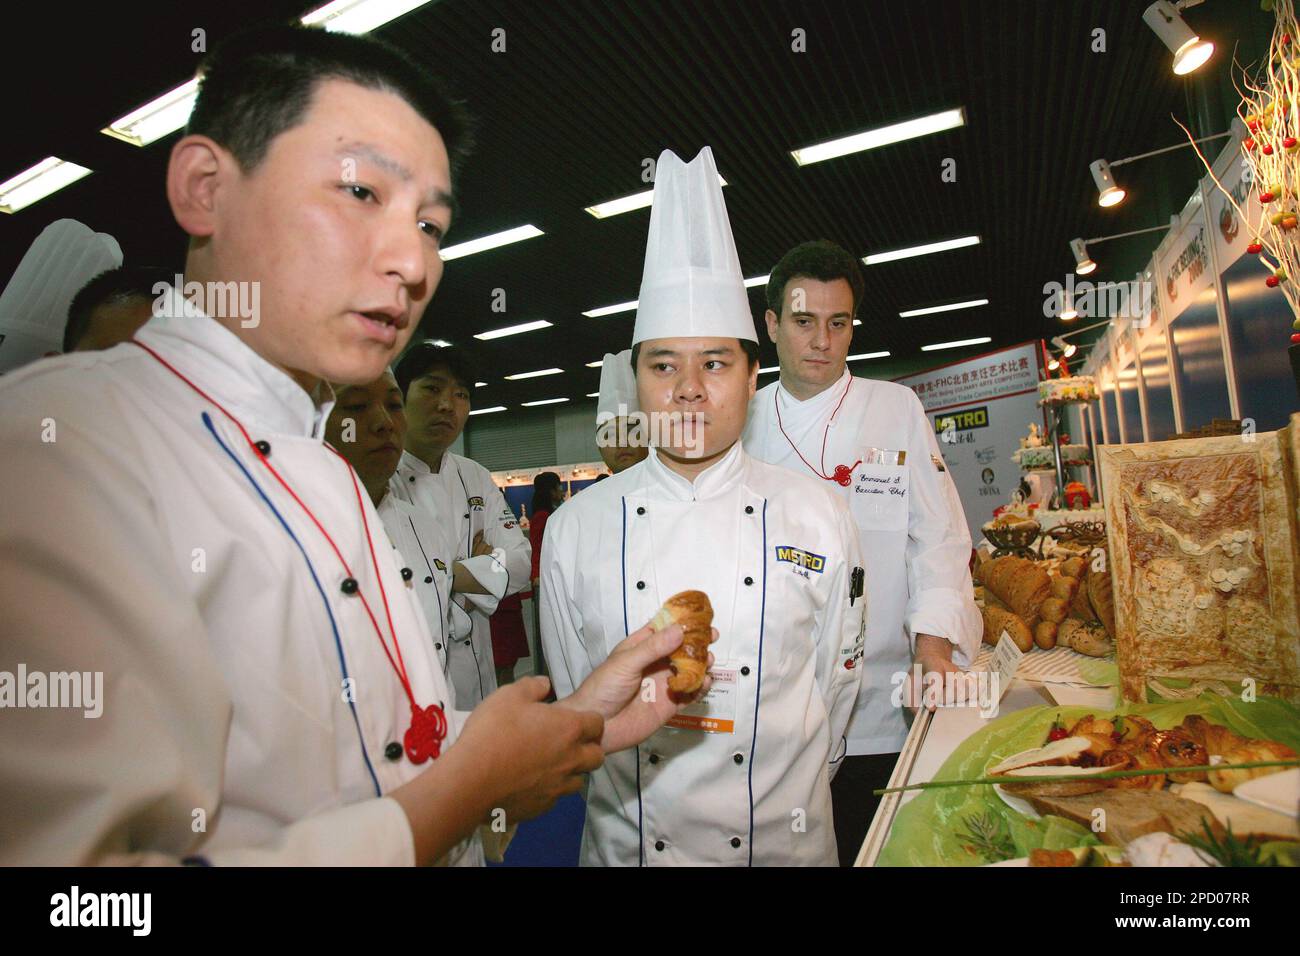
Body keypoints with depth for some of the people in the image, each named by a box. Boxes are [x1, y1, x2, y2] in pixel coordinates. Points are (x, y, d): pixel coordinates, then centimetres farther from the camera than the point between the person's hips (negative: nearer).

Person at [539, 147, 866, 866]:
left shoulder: (820, 517, -7)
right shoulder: (574, 529, -8)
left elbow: (837, 674, 2)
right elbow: (577, 697, 1)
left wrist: (797, 782, 4)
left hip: (783, 837, 1)